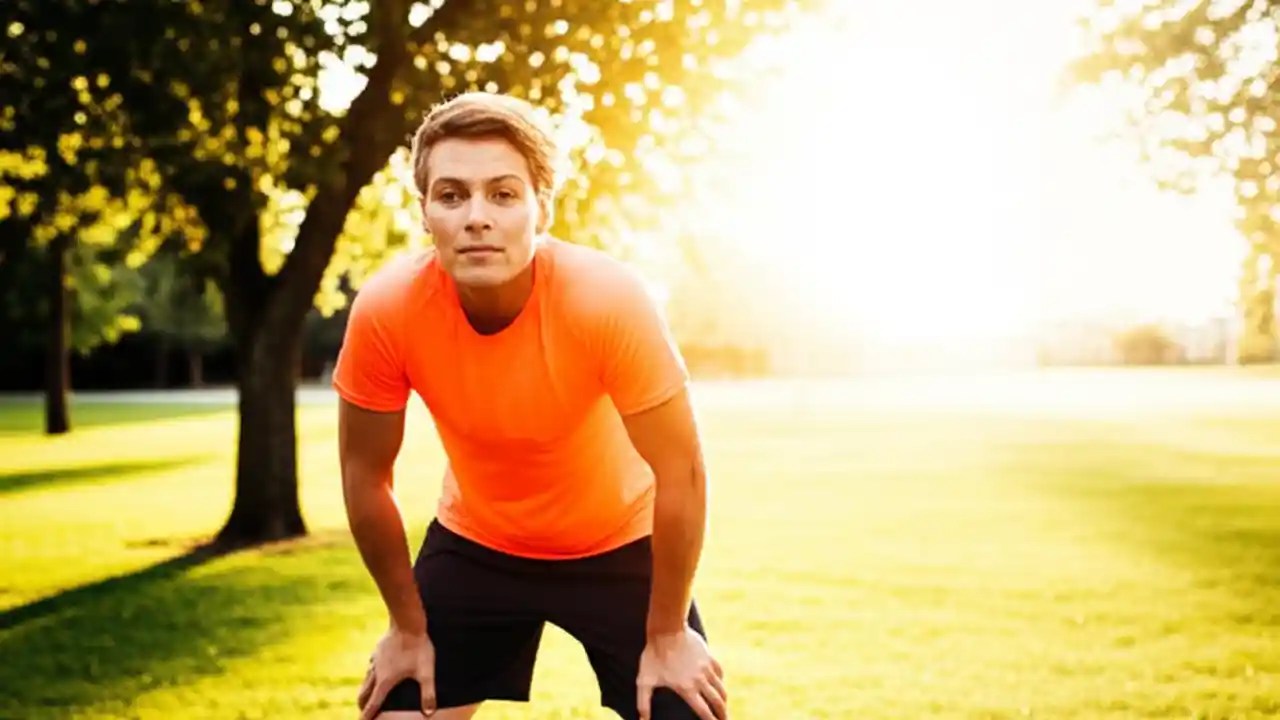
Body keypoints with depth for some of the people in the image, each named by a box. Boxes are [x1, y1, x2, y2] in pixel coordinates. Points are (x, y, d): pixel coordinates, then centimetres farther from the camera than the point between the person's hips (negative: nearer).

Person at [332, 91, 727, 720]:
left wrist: (667, 635, -14)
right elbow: (365, 474, -12)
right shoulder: (385, 309, -26)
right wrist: (408, 627, -3)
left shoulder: (609, 299, -32)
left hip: (619, 542, -1)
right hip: (474, 543, 2)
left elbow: (680, 470, -22)